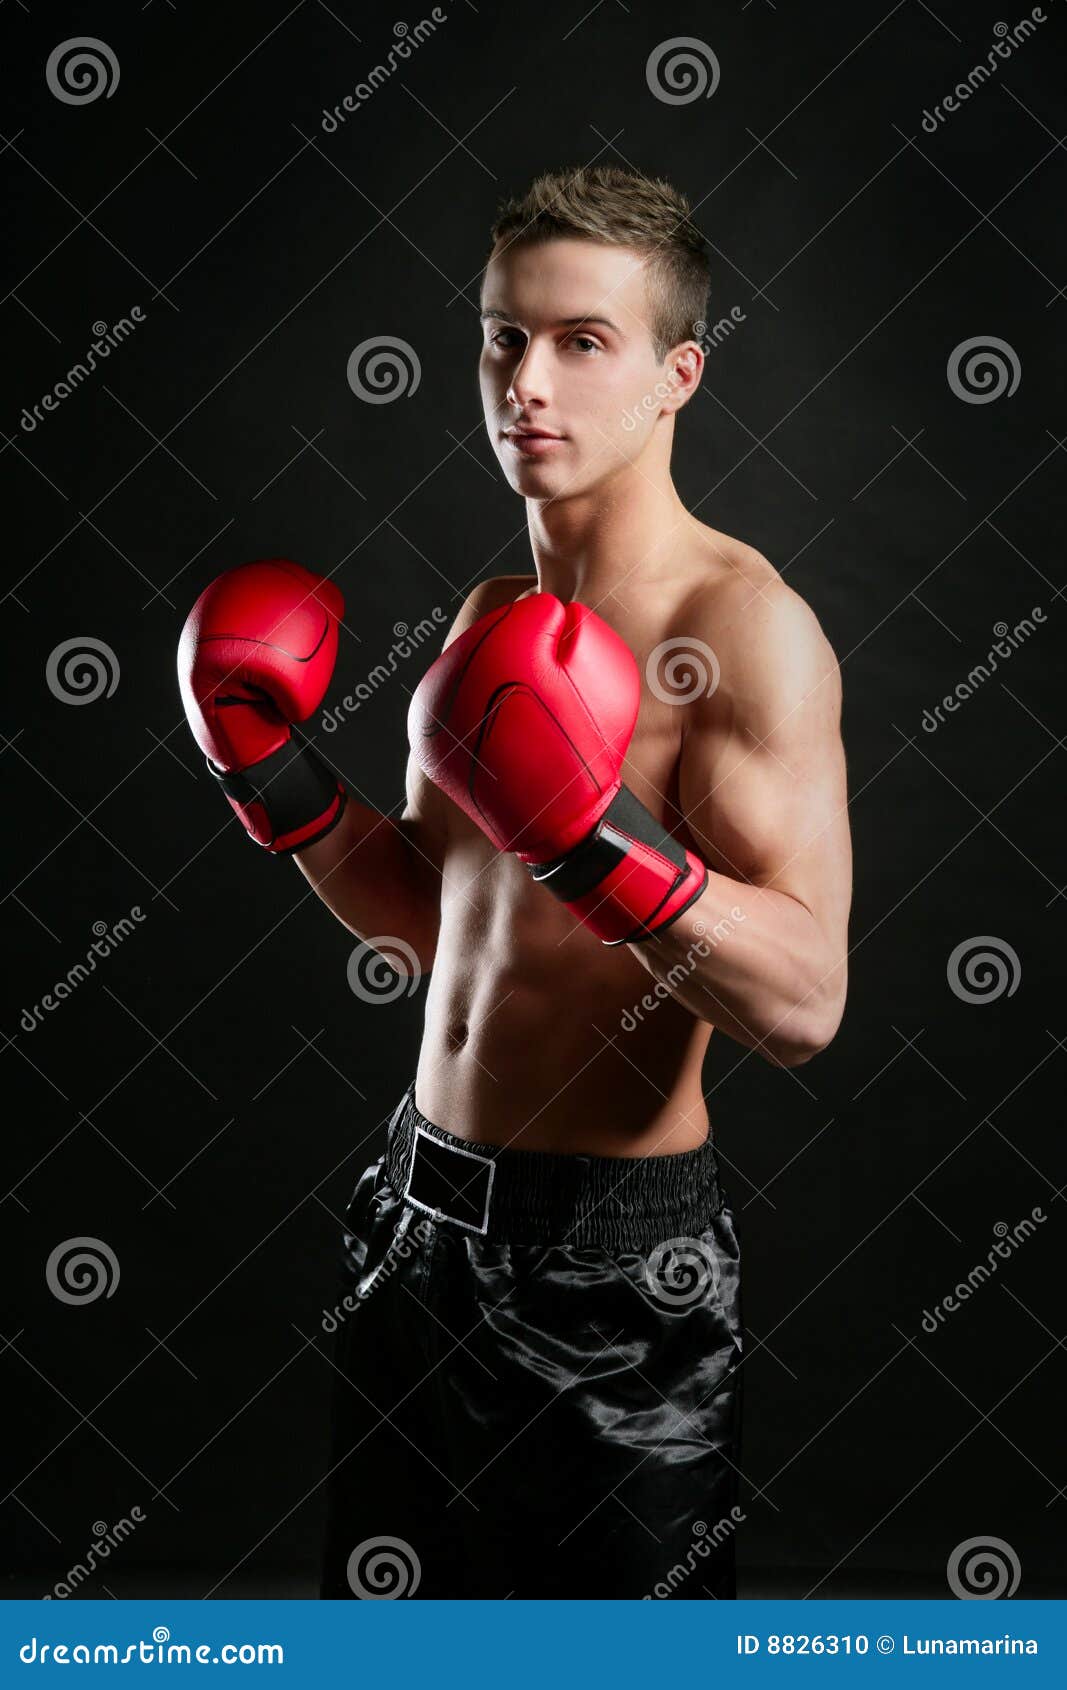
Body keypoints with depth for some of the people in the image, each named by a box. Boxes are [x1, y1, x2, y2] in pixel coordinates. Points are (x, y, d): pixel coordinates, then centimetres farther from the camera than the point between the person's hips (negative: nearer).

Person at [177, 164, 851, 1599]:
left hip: (620, 1245, -7)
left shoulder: (744, 626, -16)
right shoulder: (489, 618, 9)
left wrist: (591, 833, -34)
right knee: (399, 1593, 21)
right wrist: (286, 787, 3)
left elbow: (804, 1003, -24)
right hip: (426, 1206, 8)